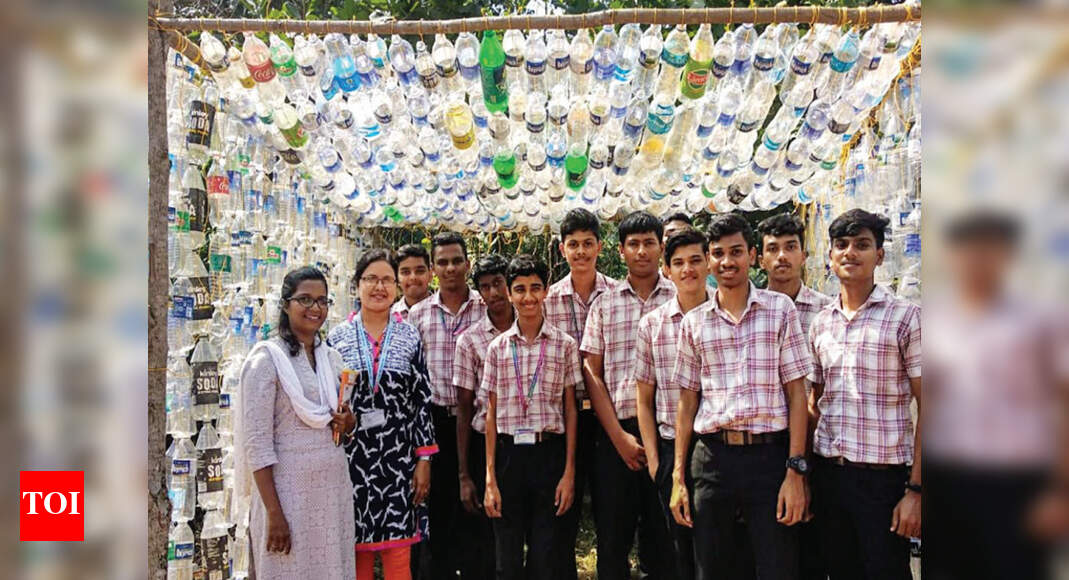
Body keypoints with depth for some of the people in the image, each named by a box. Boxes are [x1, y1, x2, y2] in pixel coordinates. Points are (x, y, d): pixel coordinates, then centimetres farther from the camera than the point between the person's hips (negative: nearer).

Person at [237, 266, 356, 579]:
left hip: (335, 487, 6)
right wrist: (274, 513, -17)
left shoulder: (331, 357, 10)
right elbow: (256, 442, -13)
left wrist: (348, 422, -3)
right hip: (287, 489, -6)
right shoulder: (267, 358, -9)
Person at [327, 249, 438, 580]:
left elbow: (423, 401, 3)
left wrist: (424, 460, -1)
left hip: (398, 455, 0)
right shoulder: (338, 337, 2)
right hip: (351, 454, 0)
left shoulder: (410, 337, 3)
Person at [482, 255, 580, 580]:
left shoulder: (565, 345, 2)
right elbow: (491, 414, 6)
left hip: (549, 453, -1)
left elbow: (570, 410, 4)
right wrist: (490, 478, 1)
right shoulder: (497, 348, 5)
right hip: (508, 454, 1)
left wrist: (569, 471, -3)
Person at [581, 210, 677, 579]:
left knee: (663, 538, 9)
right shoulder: (603, 305, 8)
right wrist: (619, 436, -4)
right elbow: (592, 375, 4)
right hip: (617, 432, 1)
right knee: (612, 536, 9)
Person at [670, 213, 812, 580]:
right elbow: (687, 403, 11)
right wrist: (678, 478, 6)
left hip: (769, 456, -2)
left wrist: (795, 470, -8)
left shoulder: (780, 309, 3)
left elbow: (796, 393, 0)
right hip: (712, 457, 2)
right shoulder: (694, 322, 9)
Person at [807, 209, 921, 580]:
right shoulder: (821, 323, 9)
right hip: (827, 473, 5)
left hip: (883, 476, -4)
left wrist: (916, 489, -13)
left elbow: (927, 408, -8)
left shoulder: (906, 317, -5)